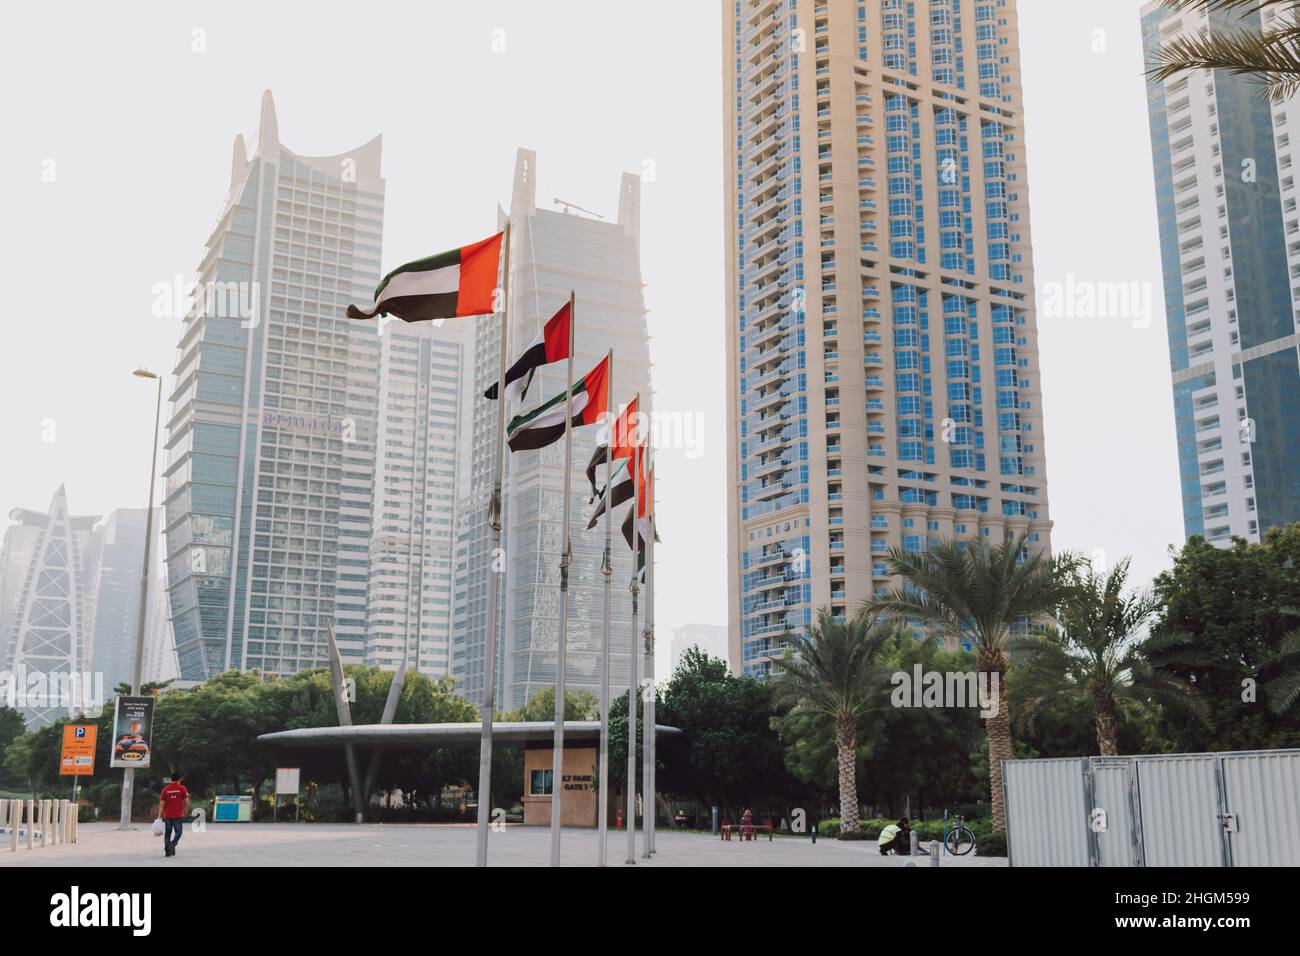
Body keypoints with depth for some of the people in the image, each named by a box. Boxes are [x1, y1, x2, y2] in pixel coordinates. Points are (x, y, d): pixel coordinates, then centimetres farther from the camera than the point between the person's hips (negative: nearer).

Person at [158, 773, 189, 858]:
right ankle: (173, 843, -19)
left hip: (167, 815, 2)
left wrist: (160, 816, 2)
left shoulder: (165, 790, 4)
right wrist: (186, 811, 11)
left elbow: (161, 803, 1)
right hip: (178, 815, -2)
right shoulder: (182, 789, -2)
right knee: (178, 832, 8)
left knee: (167, 833, 11)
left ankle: (167, 850, 6)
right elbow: (186, 802, -5)